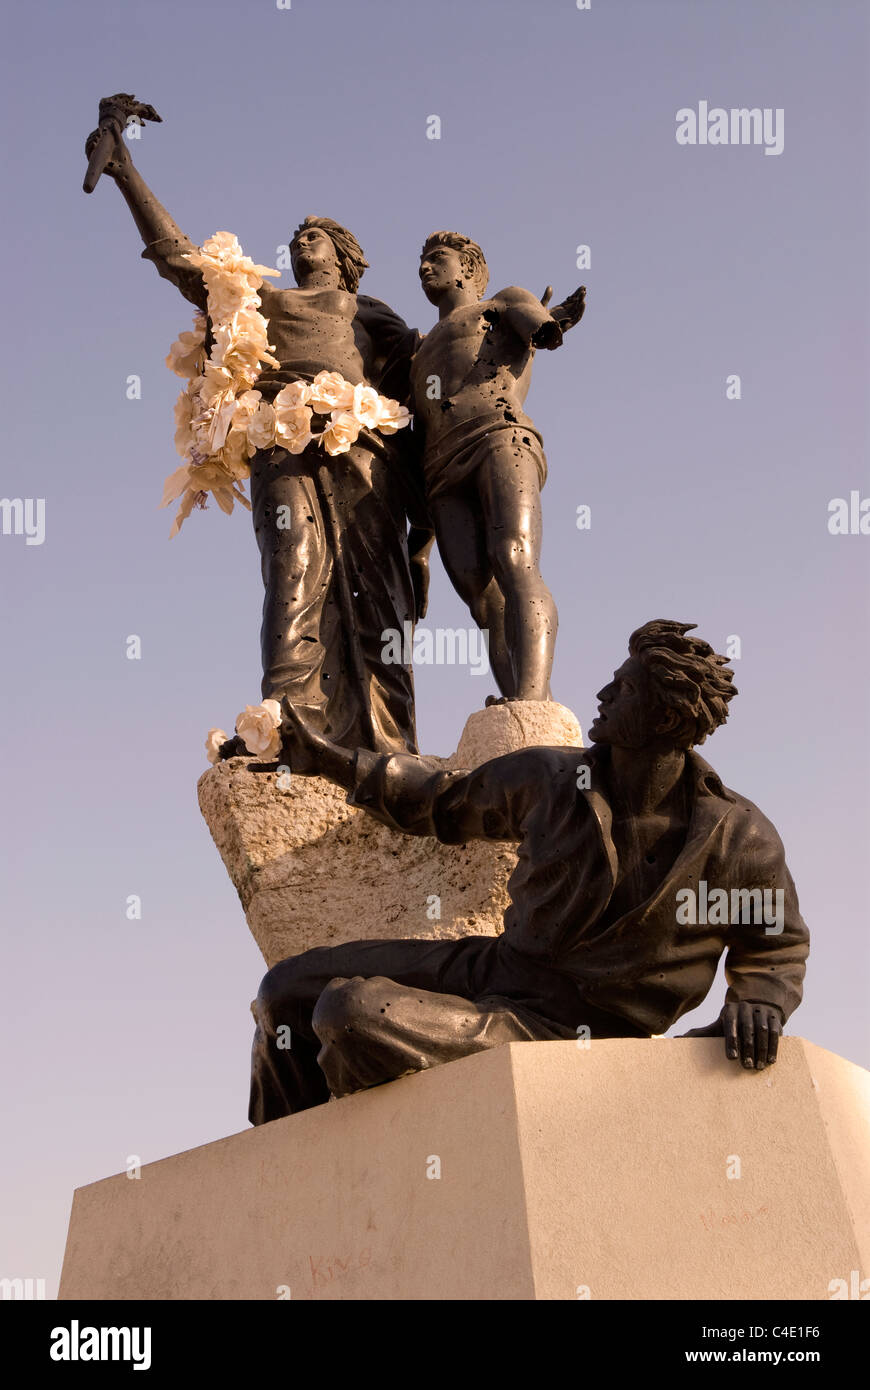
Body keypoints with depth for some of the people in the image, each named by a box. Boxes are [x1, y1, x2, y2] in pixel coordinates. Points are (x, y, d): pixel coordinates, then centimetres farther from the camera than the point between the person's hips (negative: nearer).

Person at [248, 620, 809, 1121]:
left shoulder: (740, 839, -11)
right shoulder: (549, 778, 1)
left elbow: (778, 944, 5)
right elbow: (445, 802, 18)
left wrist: (758, 1001, -17)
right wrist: (333, 761, 15)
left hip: (562, 1028, -6)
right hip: (495, 965, 6)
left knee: (353, 1015, -27)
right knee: (289, 989, 2)